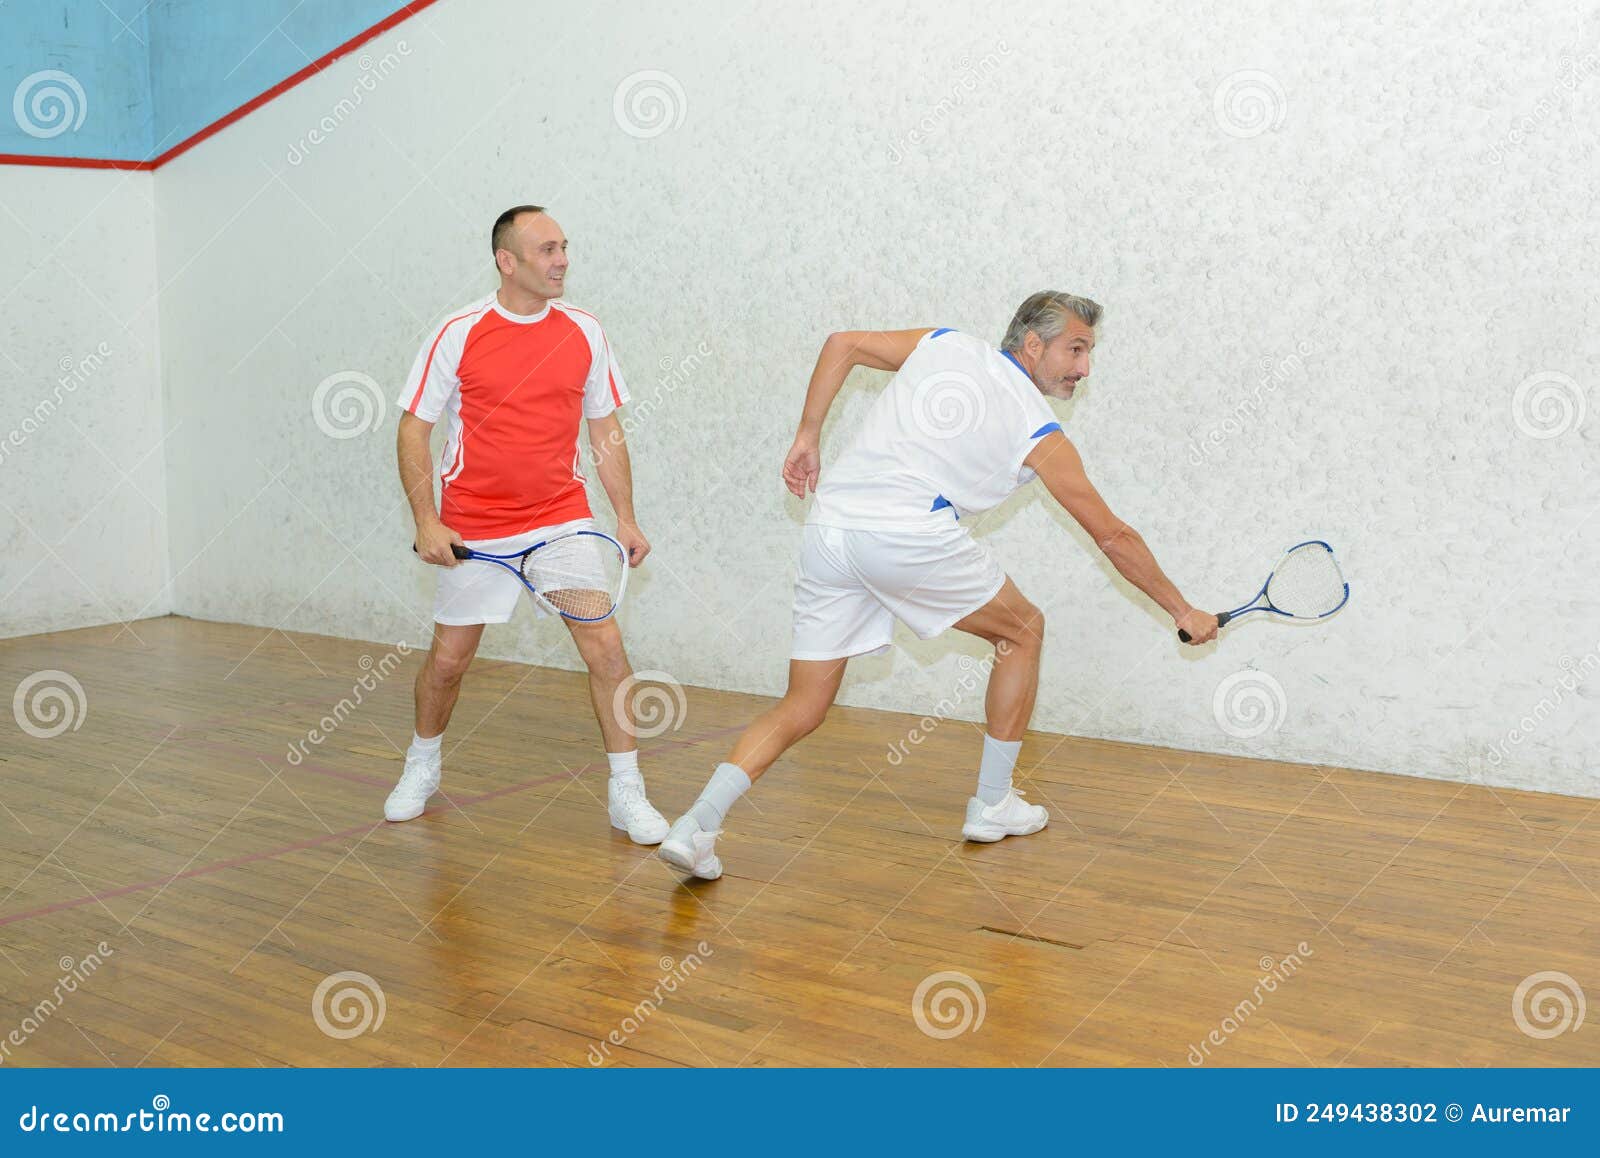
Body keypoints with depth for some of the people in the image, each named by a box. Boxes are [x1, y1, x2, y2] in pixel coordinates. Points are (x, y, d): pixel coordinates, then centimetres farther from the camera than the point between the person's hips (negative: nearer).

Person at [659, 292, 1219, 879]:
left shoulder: (944, 344, 20)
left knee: (802, 707, 11)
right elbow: (1114, 538, 14)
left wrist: (807, 438, 24)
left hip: (827, 527, 5)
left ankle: (695, 825, -6)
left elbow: (842, 344, 19)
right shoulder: (1039, 434, 9)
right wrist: (1183, 611, 25)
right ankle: (992, 804, 23)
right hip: (909, 534, -5)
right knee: (1024, 630, 20)